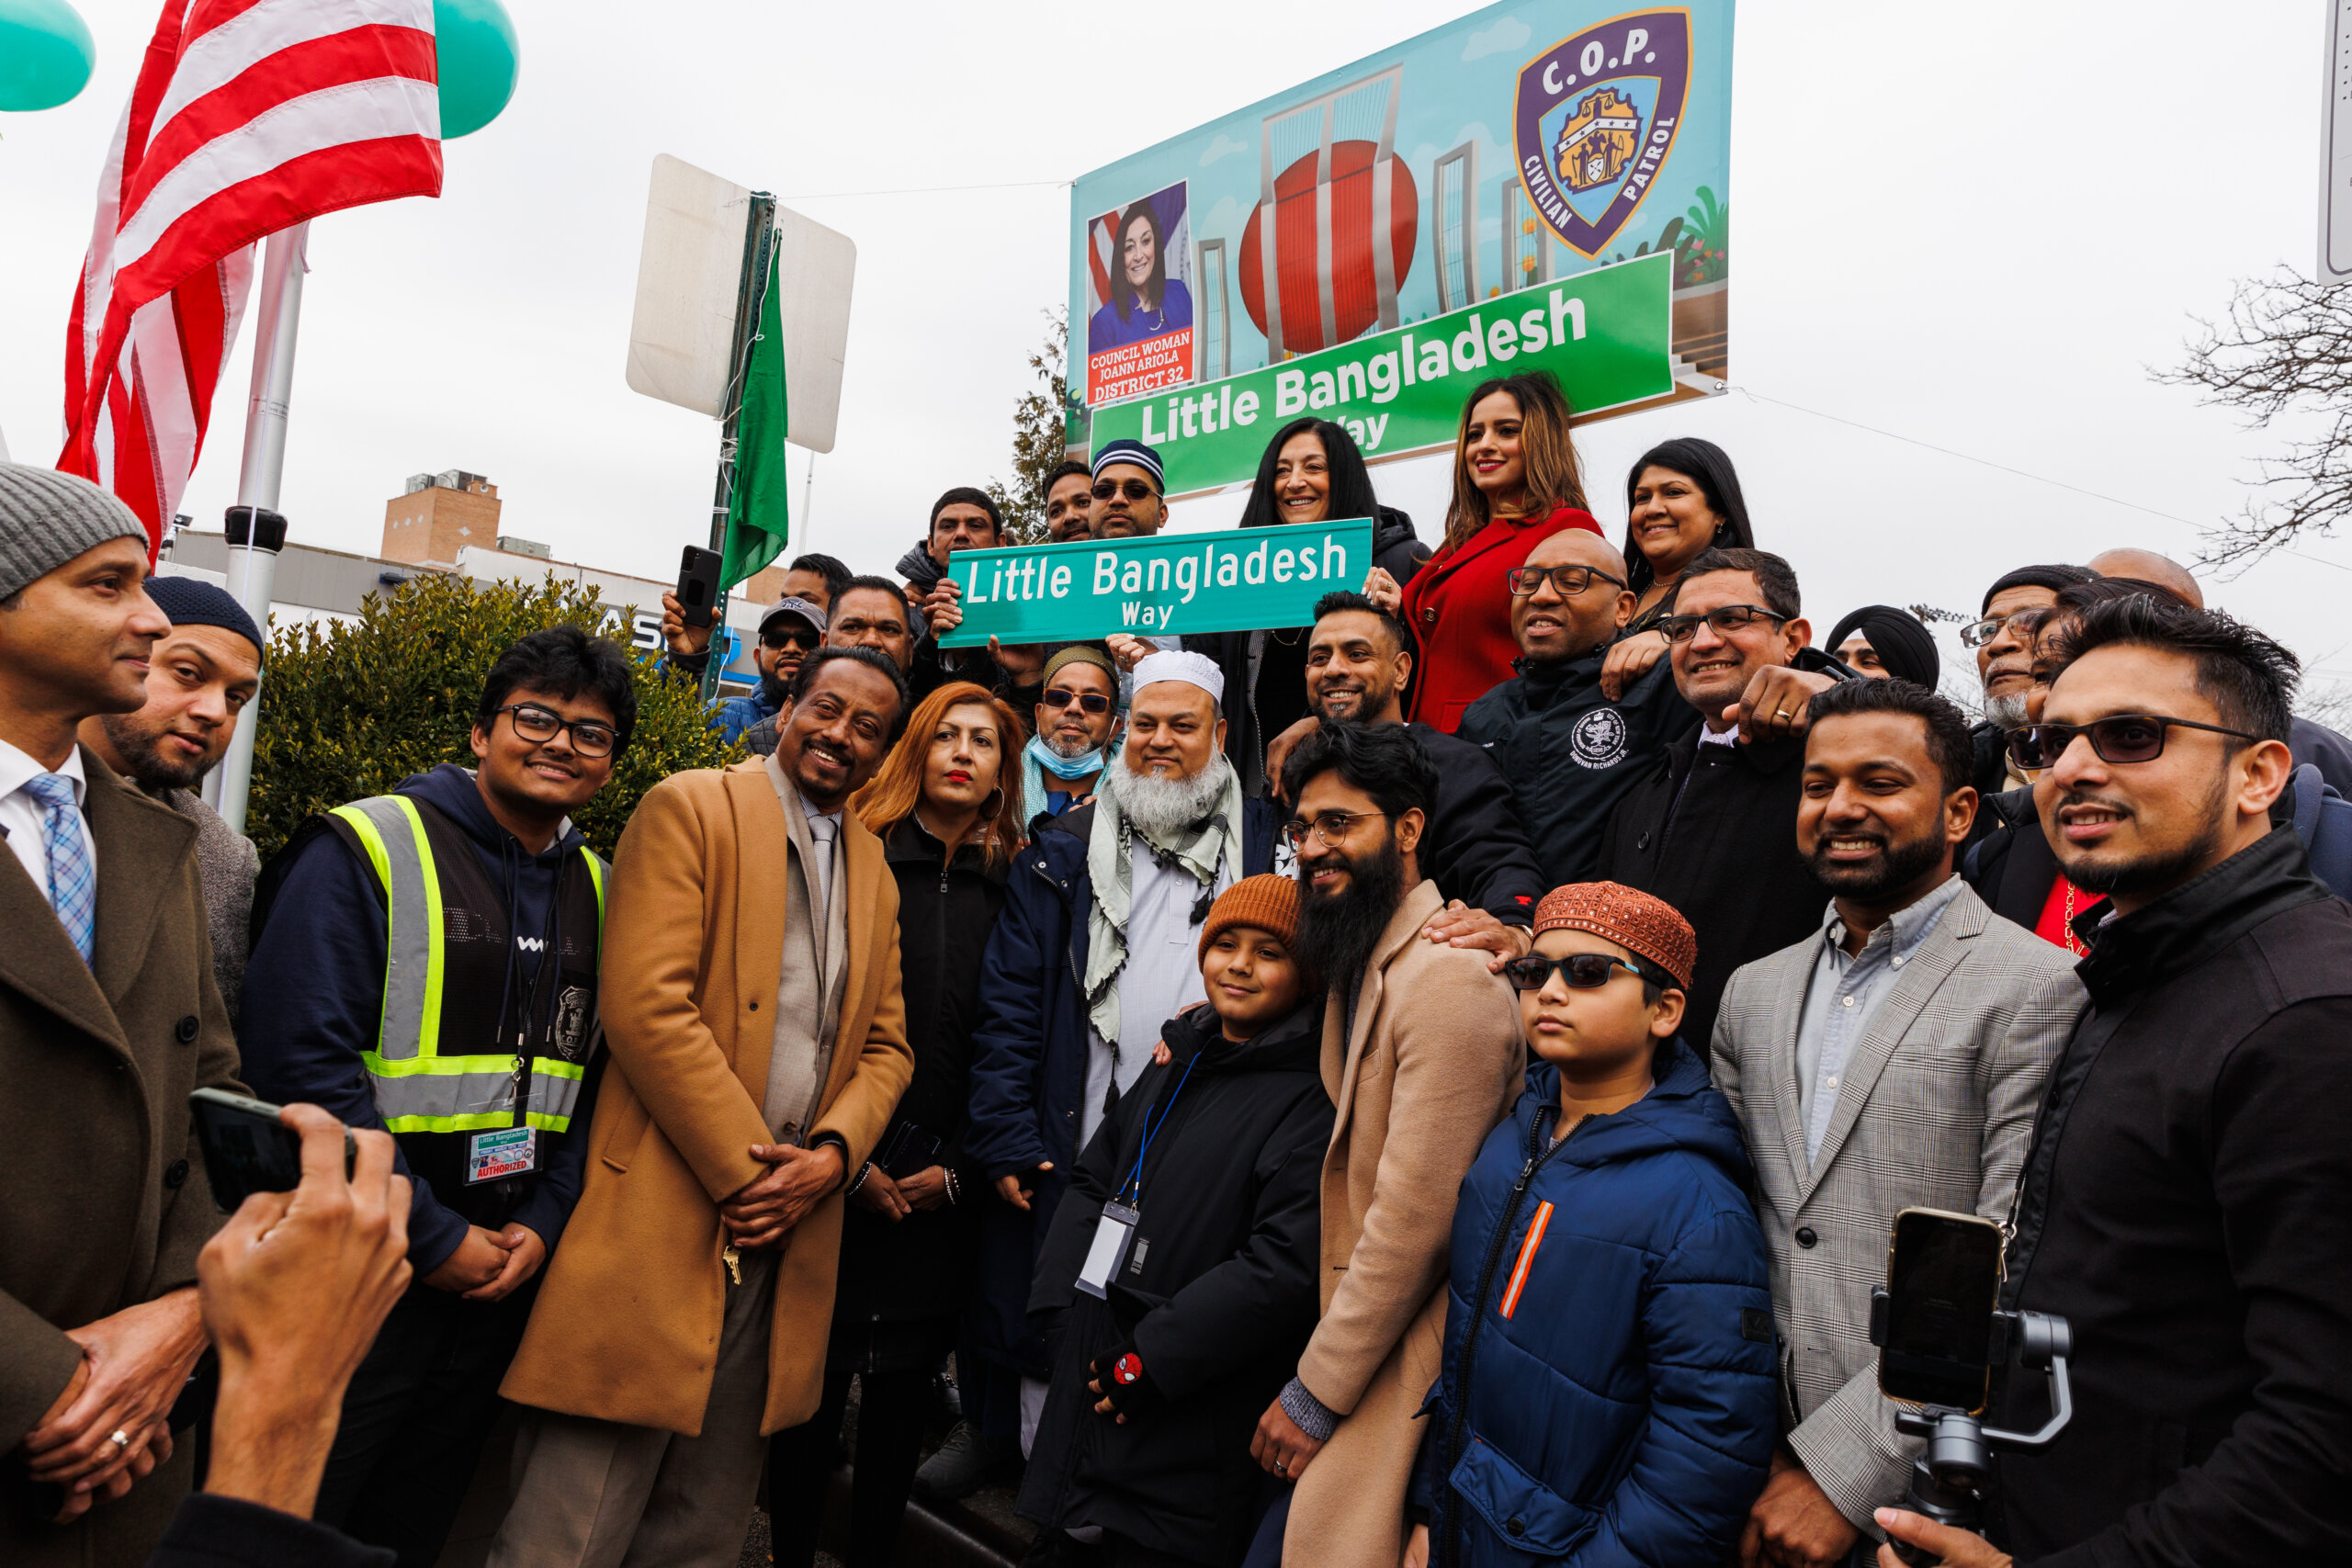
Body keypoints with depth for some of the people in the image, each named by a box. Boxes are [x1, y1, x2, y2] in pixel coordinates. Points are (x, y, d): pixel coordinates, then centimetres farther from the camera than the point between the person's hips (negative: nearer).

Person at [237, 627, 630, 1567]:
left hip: (501, 1277, 6)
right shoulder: (363, 849, -11)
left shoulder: (597, 892, 7)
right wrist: (433, 1239, -16)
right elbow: (300, 1067, -18)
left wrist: (541, 1225, -4)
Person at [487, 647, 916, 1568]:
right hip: (667, 1213, -5)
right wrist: (743, 1169, -14)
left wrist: (832, 1154, -5)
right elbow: (644, 1003, -14)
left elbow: (886, 1045, 14)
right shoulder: (689, 809, -3)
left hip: (786, 1224, 6)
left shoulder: (875, 871, 16)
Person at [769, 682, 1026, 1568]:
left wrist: (958, 1170, -4)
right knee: (810, 1397, 7)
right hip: (836, 1185, -2)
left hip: (940, 1198, 2)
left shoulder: (1009, 892, 6)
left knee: (902, 1405, 12)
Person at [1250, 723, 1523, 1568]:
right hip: (1358, 1334, 8)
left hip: (1405, 1372, -8)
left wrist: (1314, 1395, -14)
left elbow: (1416, 1218, -21)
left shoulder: (1447, 976, -20)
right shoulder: (1356, 966, 12)